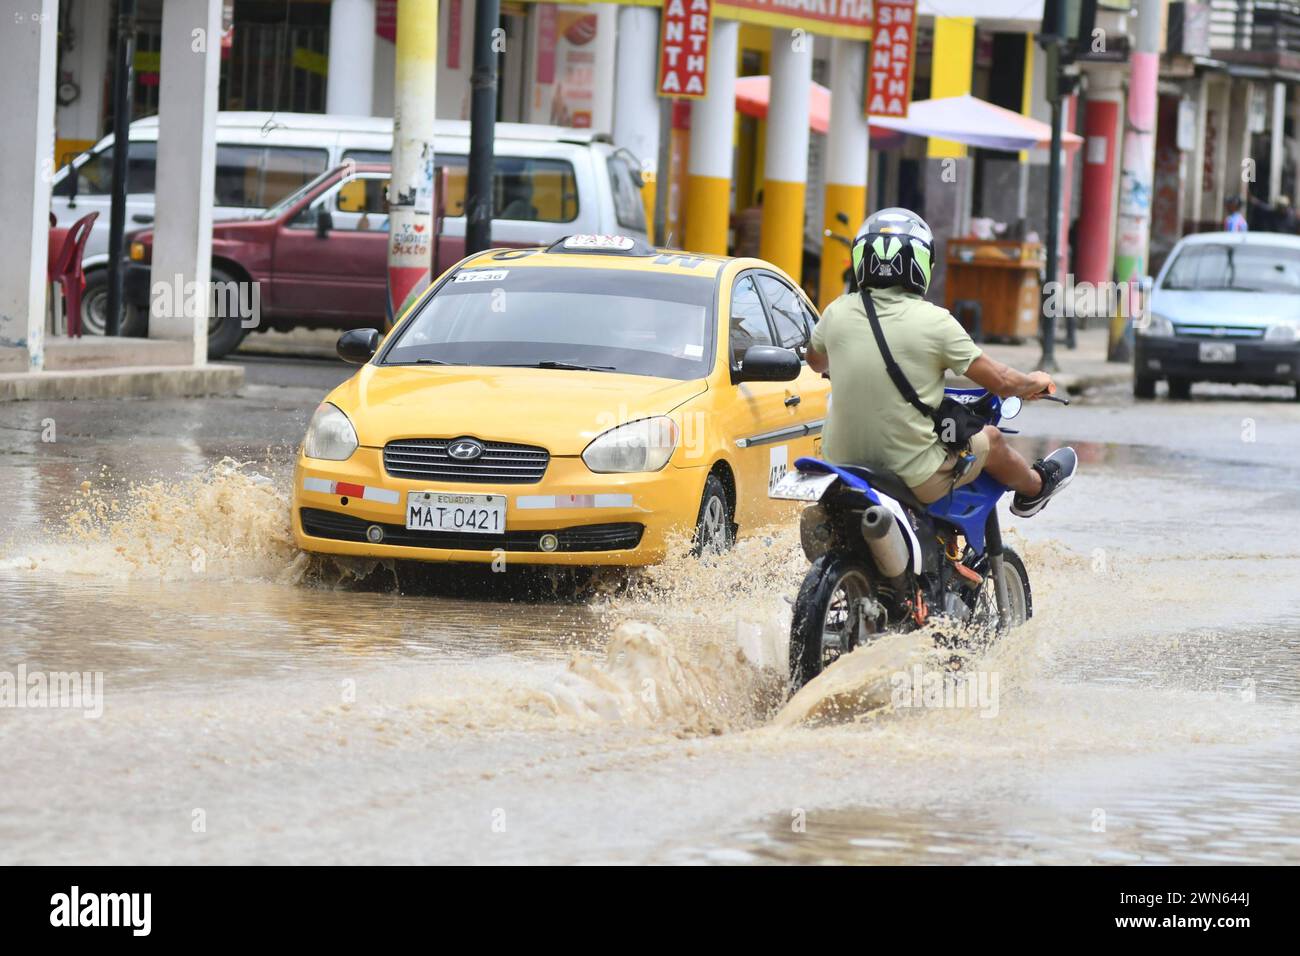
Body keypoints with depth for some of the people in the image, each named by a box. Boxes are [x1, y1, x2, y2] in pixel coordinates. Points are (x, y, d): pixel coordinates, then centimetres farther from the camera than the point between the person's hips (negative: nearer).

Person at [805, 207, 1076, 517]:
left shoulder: (837, 313, -4)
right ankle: (1035, 486, 53)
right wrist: (1034, 383, 15)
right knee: (990, 439, 24)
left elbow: (815, 360, 19)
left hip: (841, 462, 4)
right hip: (913, 477, -3)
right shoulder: (934, 321, -15)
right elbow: (1001, 382, -7)